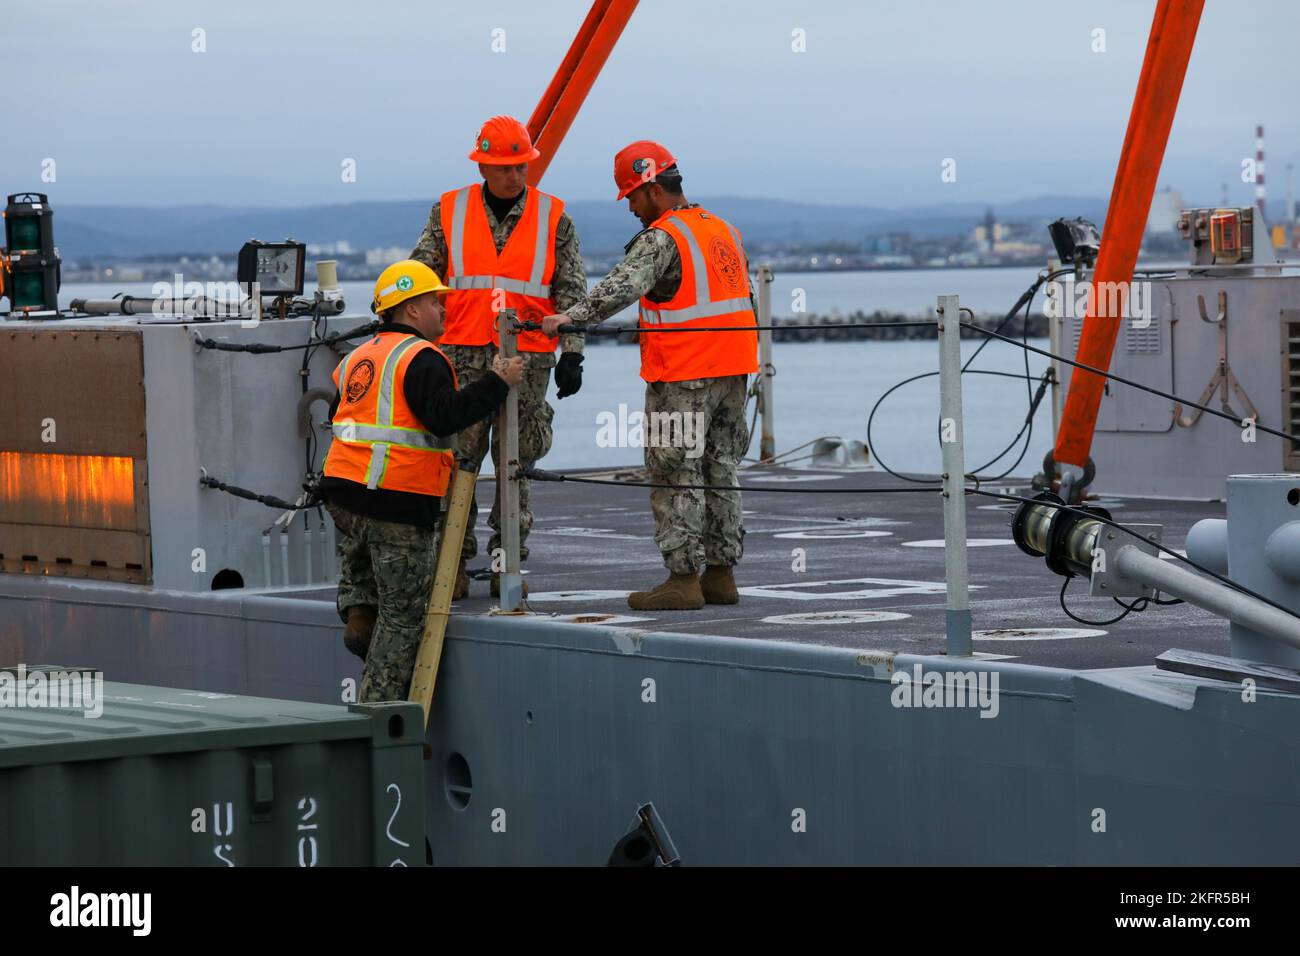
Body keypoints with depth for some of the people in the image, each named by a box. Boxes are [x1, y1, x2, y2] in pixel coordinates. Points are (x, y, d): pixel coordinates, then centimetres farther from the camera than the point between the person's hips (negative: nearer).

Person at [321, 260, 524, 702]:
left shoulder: (357, 357, 16)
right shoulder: (420, 358, -9)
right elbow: (444, 416, -22)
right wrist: (497, 382, -17)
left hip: (342, 493, 7)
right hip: (398, 501, -7)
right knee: (403, 611, 4)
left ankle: (358, 611, 12)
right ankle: (379, 705, 5)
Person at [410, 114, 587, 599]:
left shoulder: (553, 219, 7)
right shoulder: (448, 213, 8)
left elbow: (571, 291, 7)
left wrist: (571, 354, -1)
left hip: (528, 358, 0)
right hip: (463, 355, 0)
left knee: (516, 463, 2)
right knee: (459, 459, -3)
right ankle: (455, 561, 3)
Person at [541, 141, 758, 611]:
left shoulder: (661, 238, -13)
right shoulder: (724, 231, 15)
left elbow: (621, 286, -28)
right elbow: (747, 295, 23)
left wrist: (571, 318, -31)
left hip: (681, 378, -8)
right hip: (730, 373, 8)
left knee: (676, 474, -4)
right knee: (720, 471, 13)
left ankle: (683, 578, -5)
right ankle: (720, 574, 16)